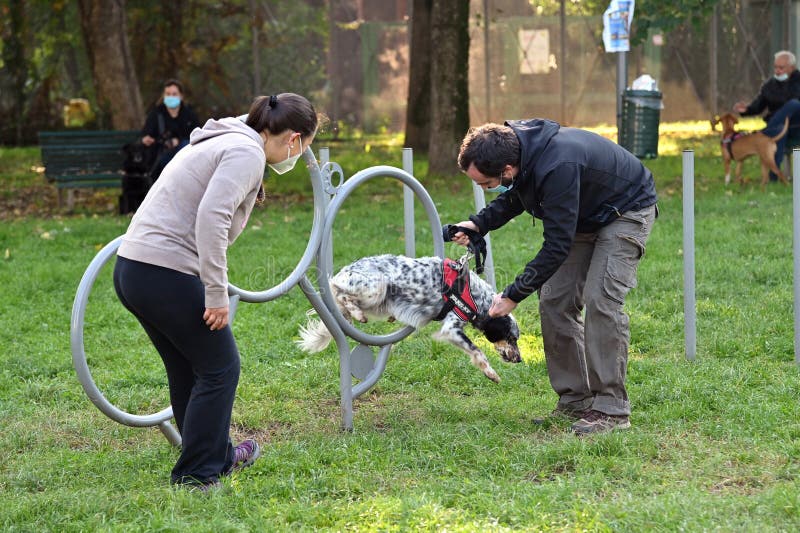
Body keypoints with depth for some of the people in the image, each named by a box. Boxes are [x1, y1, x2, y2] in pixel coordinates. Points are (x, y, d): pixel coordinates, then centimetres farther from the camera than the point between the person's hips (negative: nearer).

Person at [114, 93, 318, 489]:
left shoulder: (222, 142, 21)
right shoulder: (247, 153, -9)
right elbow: (211, 218, -23)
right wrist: (217, 294, -20)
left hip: (131, 270, 10)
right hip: (167, 274, -10)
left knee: (187, 371, 22)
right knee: (218, 369, 5)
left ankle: (217, 457, 36)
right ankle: (196, 476, 10)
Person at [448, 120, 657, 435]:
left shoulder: (558, 167, -41)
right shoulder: (516, 147, -15)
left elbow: (557, 245, -34)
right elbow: (515, 196, 9)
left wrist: (514, 295, -27)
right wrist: (480, 223, -8)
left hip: (628, 211, -9)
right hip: (585, 217, 9)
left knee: (600, 301, -21)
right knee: (554, 301, 1)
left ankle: (611, 409, -15)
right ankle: (575, 402, 7)